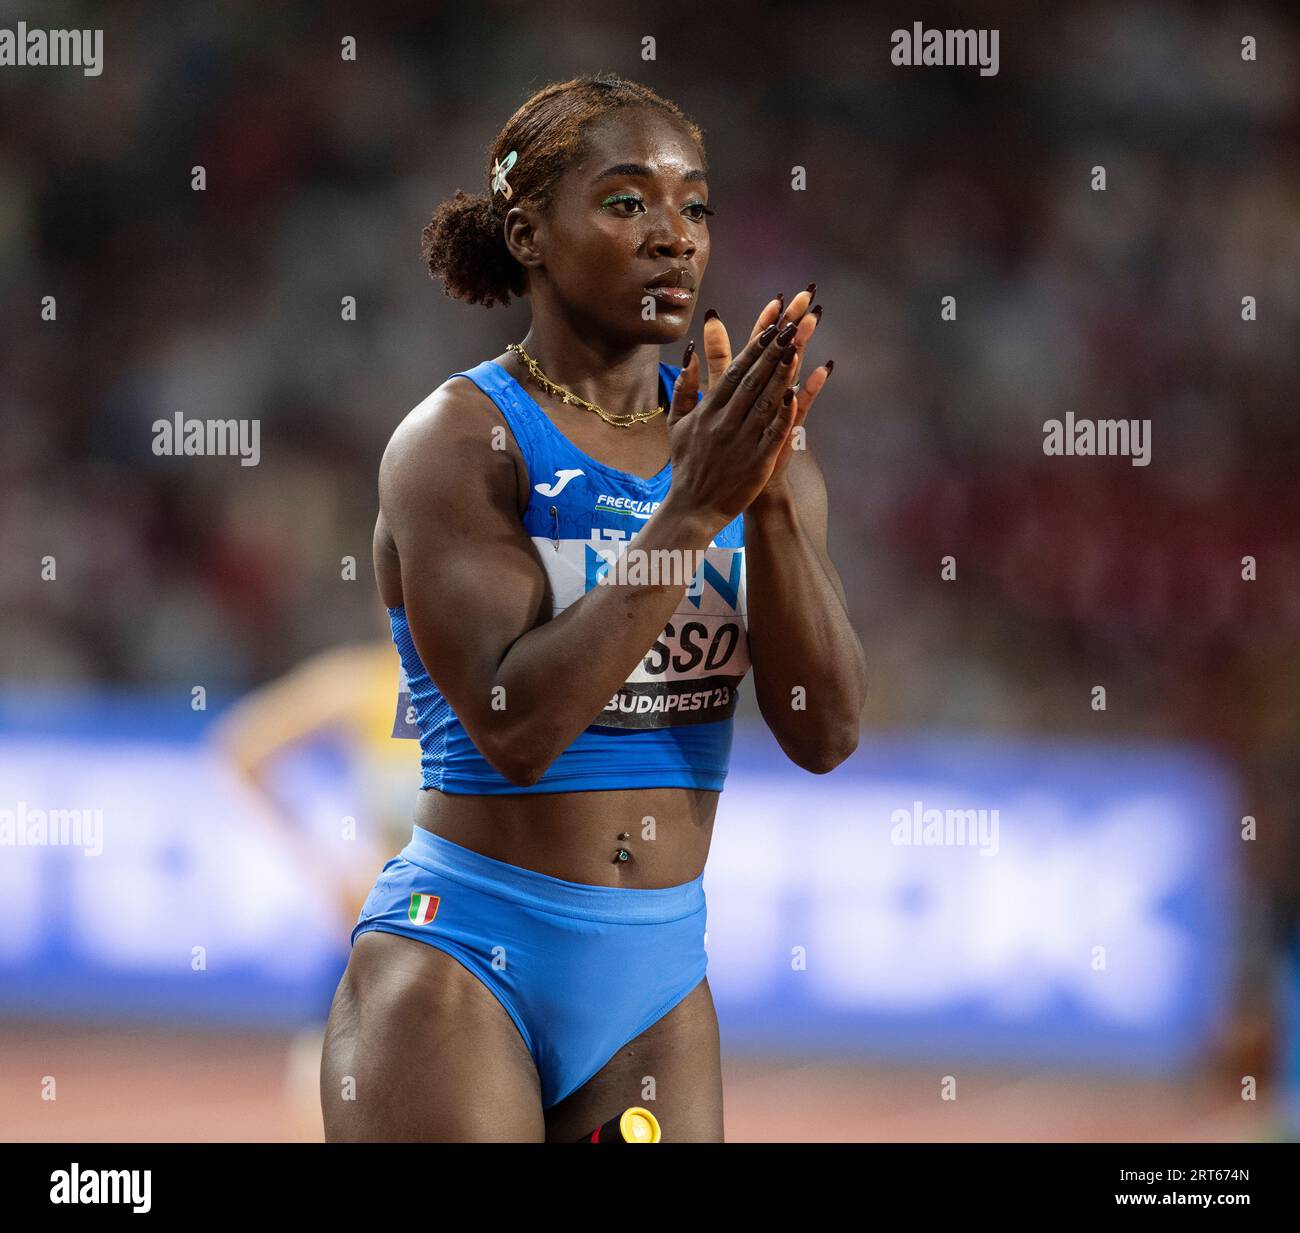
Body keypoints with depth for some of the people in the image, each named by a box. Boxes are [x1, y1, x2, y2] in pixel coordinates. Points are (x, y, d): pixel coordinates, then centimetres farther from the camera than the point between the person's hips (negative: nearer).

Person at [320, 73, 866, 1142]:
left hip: (659, 977, 5)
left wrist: (770, 500, -16)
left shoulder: (750, 439, 6)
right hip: (462, 958, -5)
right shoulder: (459, 440, -8)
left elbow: (826, 733, -3)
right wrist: (691, 508, -22)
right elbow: (516, 726, -20)